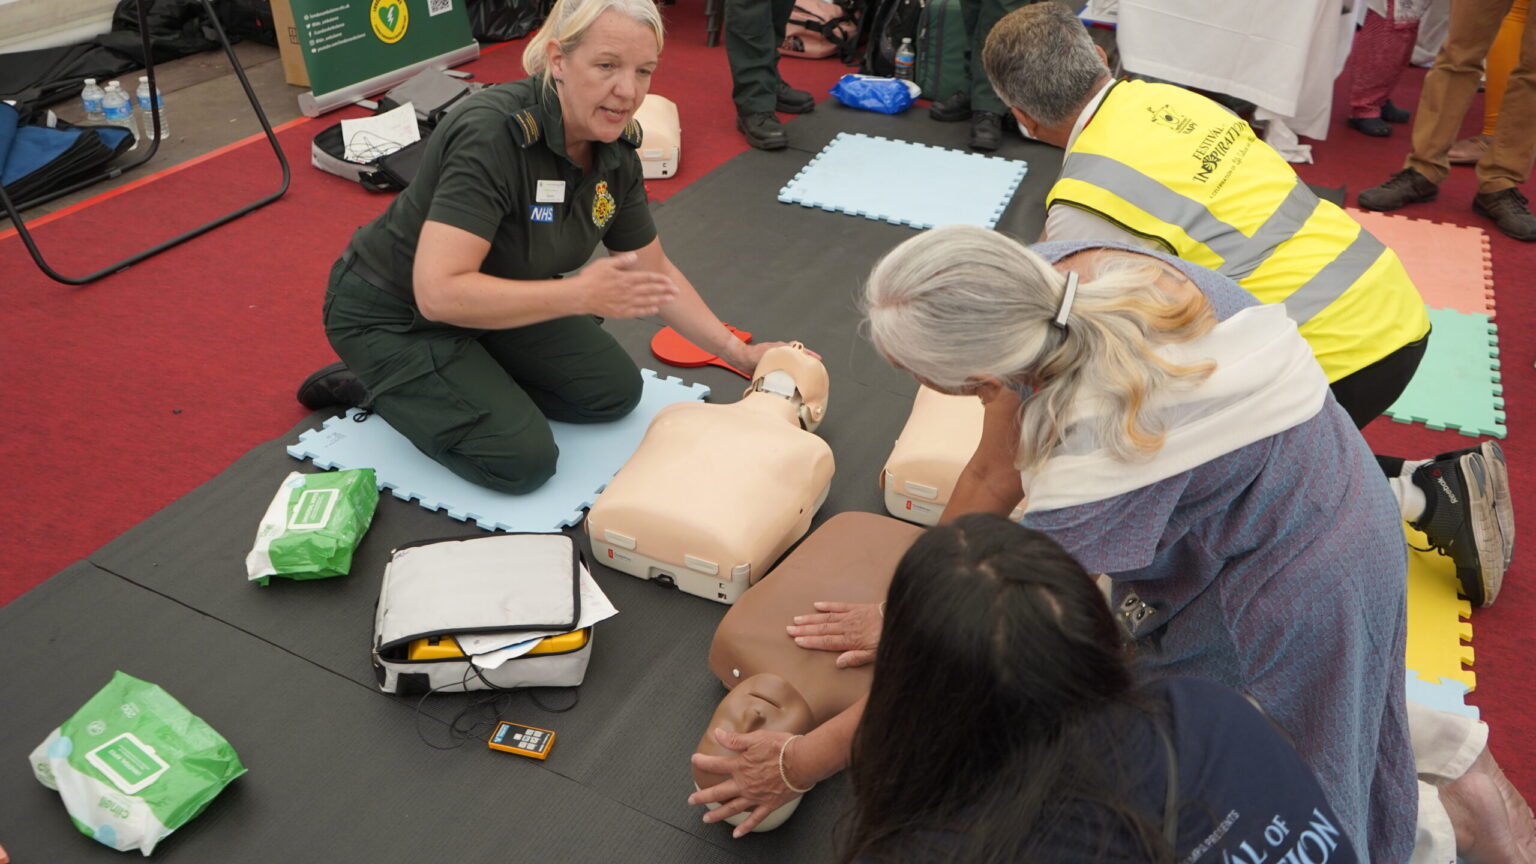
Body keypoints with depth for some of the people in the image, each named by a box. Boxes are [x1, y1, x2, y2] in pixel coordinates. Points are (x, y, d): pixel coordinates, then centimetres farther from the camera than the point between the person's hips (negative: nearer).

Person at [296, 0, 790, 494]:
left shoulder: (615, 151, -10)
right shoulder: (493, 134, -33)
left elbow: (653, 273, 2)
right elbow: (439, 292, -37)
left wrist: (738, 353, 1)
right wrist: (582, 295, -41)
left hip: (492, 298, 7)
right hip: (394, 316, -7)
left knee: (614, 390, 4)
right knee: (522, 458, -15)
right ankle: (374, 386, 5)